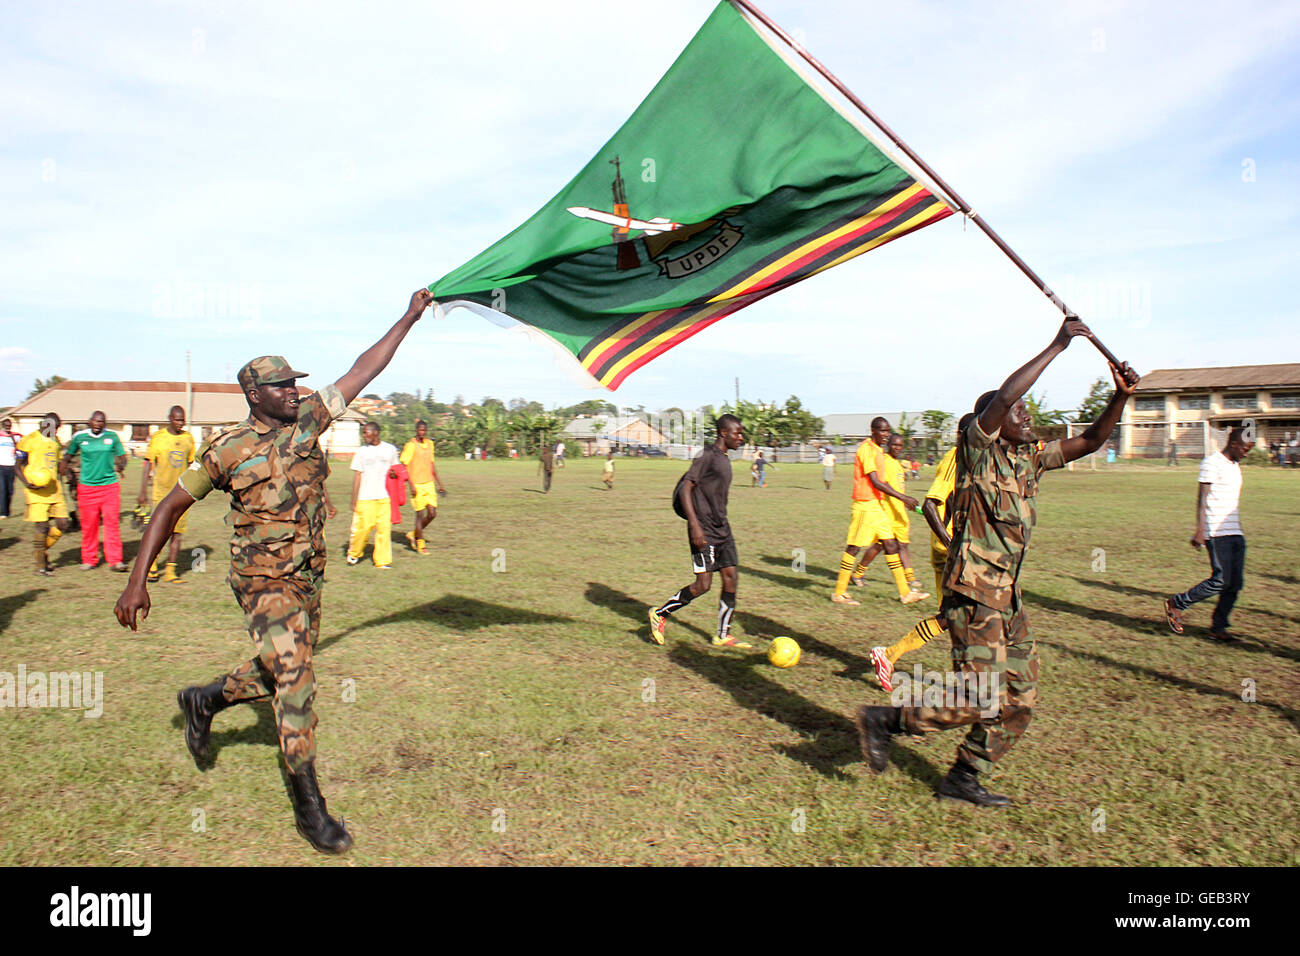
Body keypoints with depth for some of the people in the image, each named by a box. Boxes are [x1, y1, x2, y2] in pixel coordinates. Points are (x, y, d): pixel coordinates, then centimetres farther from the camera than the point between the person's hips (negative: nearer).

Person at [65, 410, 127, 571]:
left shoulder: (112, 436, 4)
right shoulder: (79, 437, 5)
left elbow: (122, 456, 9)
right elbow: (69, 455, 18)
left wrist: (121, 465, -12)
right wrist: (65, 467, 2)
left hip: (110, 485, 0)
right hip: (87, 486, 1)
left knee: (112, 523, -5)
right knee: (89, 525, 4)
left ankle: (115, 560, -1)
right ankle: (89, 559, 18)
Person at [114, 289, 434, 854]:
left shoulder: (308, 420, 3)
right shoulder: (228, 451, -8)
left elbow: (363, 371, 3)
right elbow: (171, 506, -1)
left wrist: (409, 319, 2)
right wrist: (137, 580, -5)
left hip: (309, 579, 6)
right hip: (264, 582, -6)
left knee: (285, 674, 18)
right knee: (294, 680, -11)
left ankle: (204, 700, 46)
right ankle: (309, 807, -1)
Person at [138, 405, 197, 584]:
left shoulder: (188, 438, 8)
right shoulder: (157, 437, -2)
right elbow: (148, 464, -1)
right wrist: (143, 492, -5)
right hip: (161, 490, -3)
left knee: (177, 533, 0)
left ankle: (170, 571, 4)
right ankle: (152, 566, 17)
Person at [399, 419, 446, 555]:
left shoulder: (429, 444, 11)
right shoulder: (410, 446, -9)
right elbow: (403, 466, -11)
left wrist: (439, 484, 18)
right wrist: (411, 485, -17)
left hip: (429, 484, 6)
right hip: (416, 486, -6)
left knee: (432, 513, 2)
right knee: (420, 514, -1)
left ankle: (414, 535, 23)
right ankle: (420, 544, 13)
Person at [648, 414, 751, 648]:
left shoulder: (724, 458, 14)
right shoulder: (707, 456, -14)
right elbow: (685, 489, -19)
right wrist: (695, 526, -25)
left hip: (722, 529, 9)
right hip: (705, 532, -9)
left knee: (731, 578, 5)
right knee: (703, 584, -8)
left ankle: (723, 636, 14)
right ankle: (660, 614, 11)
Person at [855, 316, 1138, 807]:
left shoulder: (1030, 457, 13)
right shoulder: (978, 448, -9)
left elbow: (1090, 441, 17)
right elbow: (1003, 396, -24)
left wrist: (1120, 397, 1)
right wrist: (1056, 346, -19)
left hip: (1009, 595, 9)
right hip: (974, 591, -9)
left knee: (1019, 701, 10)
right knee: (982, 698, -11)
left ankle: (963, 777, 23)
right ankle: (883, 720, 4)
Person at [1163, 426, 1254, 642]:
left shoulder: (1235, 466, 19)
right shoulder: (1212, 463, -8)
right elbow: (1202, 499, -13)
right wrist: (1200, 531, -19)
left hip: (1235, 533, 8)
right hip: (1216, 533, -8)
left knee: (1235, 583, 3)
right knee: (1221, 580, -12)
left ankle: (1218, 627, 11)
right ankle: (1175, 604, 4)